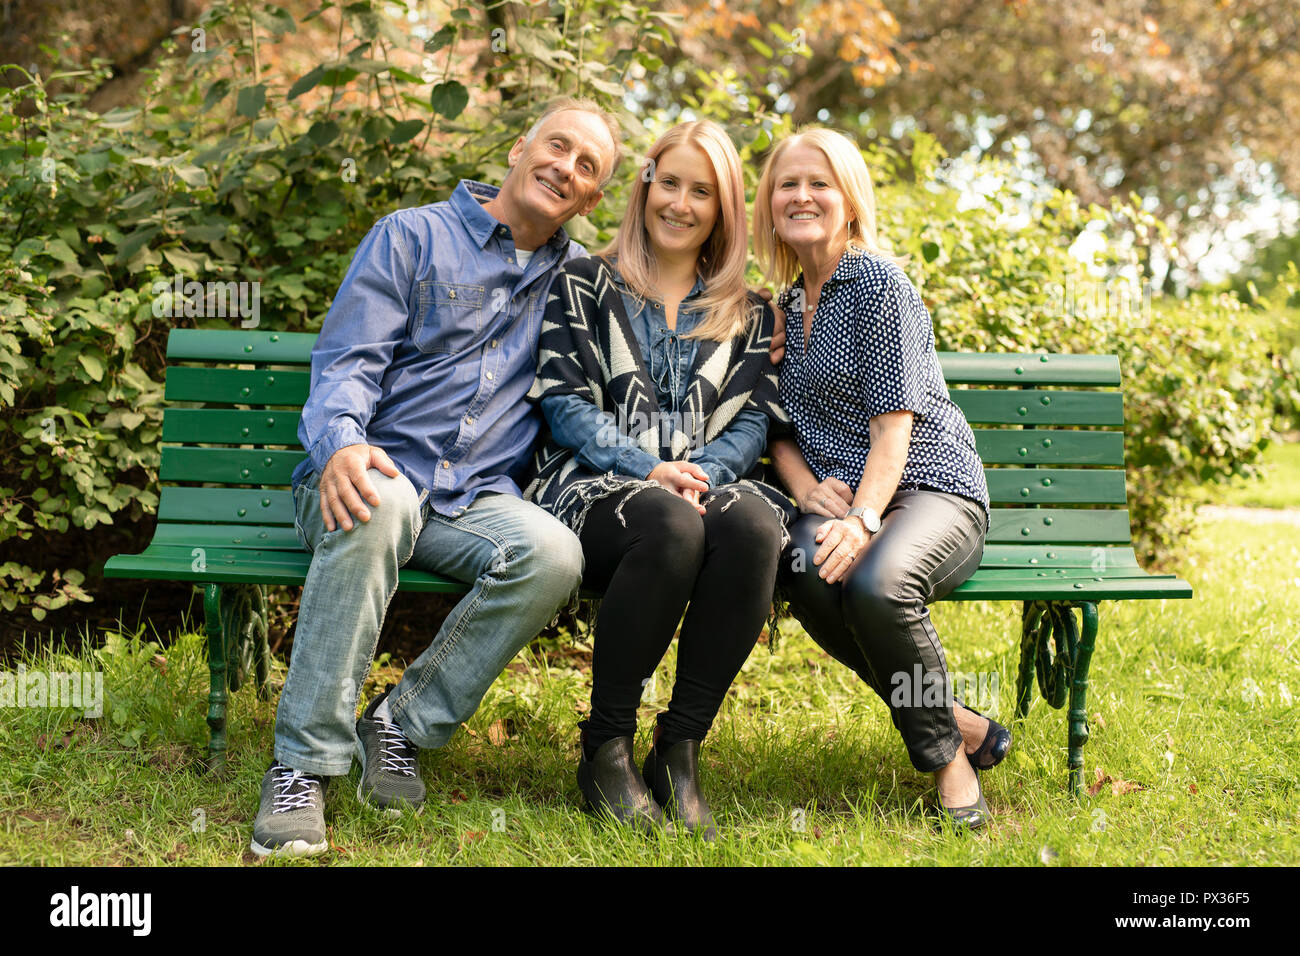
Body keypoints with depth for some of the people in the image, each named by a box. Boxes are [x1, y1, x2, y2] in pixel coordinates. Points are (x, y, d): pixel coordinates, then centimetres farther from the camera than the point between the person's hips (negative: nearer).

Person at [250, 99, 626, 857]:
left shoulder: (582, 277, 18)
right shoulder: (413, 238, 7)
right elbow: (347, 363, -2)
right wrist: (340, 444, -26)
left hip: (477, 498, 3)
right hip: (377, 474, -2)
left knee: (554, 554, -31)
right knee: (378, 505, -39)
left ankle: (404, 725, -14)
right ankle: (305, 764, -31)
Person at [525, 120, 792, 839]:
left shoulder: (746, 314, 22)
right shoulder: (584, 285, 14)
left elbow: (754, 420, 10)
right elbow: (564, 404, 3)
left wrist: (699, 471, -12)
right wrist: (647, 467, -12)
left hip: (708, 482, 3)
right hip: (595, 485, -2)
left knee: (753, 524, -36)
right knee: (671, 526, -39)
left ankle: (680, 749, -25)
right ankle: (606, 746, -22)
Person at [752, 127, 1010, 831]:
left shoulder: (877, 281, -4)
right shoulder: (785, 302, 18)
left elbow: (894, 419, -12)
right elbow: (780, 423, 16)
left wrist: (862, 519, -26)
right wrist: (806, 487, -6)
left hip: (930, 488, -5)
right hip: (839, 498, 5)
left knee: (876, 581, -37)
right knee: (808, 574, -31)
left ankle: (946, 751, -11)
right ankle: (962, 726, -14)